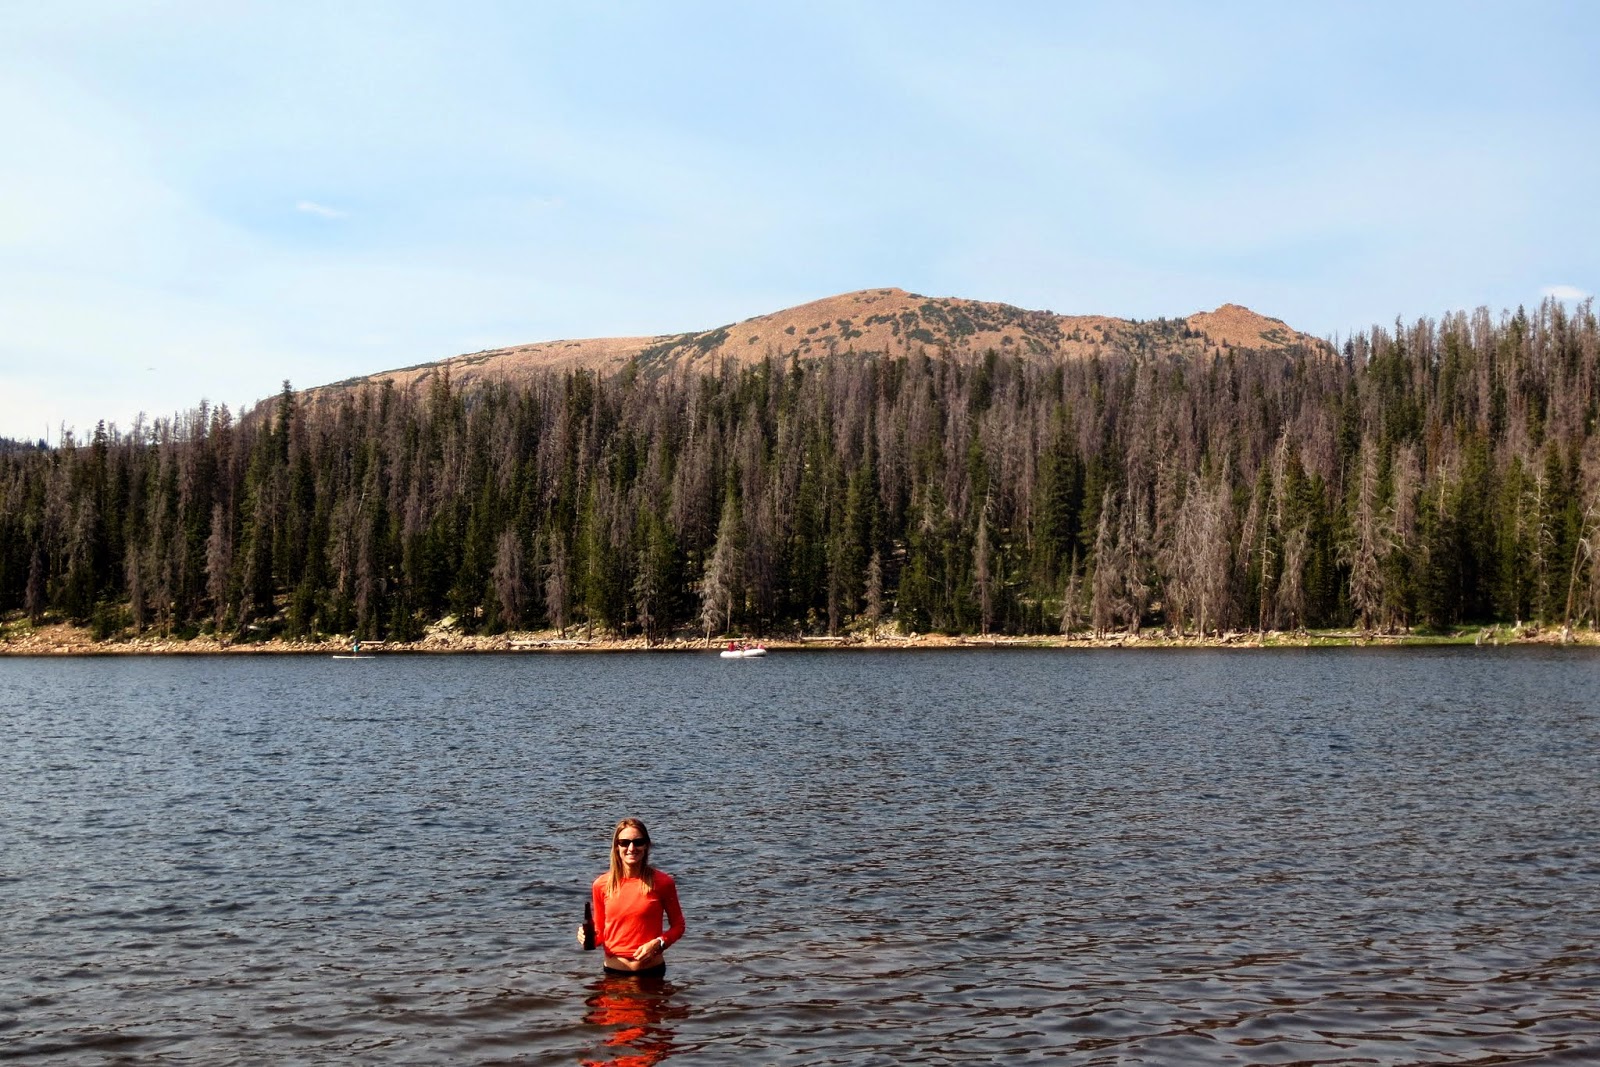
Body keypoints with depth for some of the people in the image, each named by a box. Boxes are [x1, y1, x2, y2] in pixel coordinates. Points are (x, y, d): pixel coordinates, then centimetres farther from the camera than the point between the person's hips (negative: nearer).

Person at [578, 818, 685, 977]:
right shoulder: (601, 885, -1)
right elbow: (600, 932, 10)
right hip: (613, 971, 2)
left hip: (651, 971, -2)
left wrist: (657, 944, -14)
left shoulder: (662, 882, -6)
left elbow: (678, 925, 3)